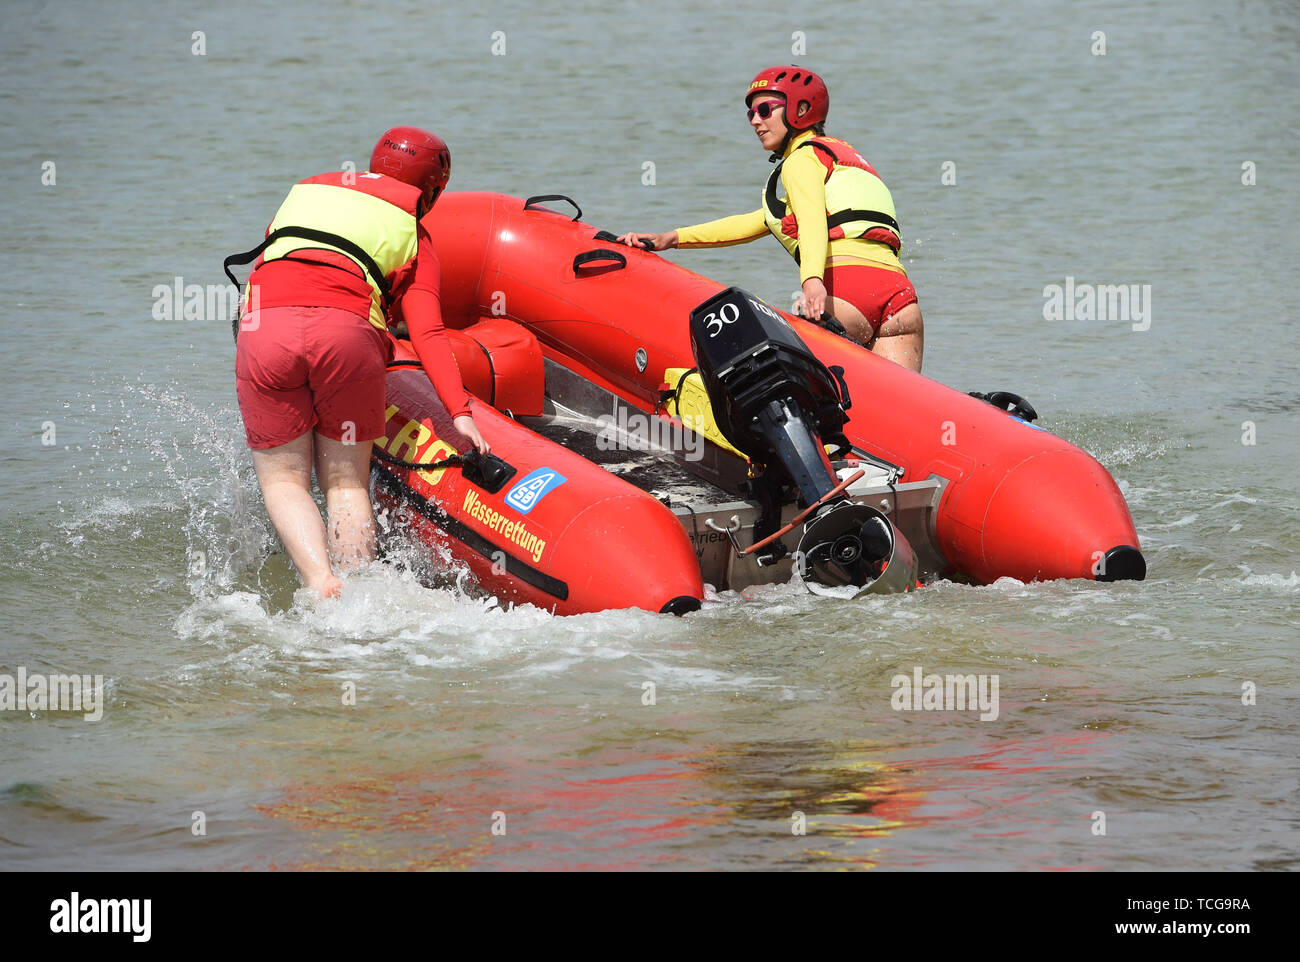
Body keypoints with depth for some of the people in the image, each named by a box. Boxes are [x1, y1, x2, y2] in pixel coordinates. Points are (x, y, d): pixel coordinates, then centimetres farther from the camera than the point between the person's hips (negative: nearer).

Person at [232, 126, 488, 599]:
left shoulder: (306, 190, 32)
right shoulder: (413, 234, 22)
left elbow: (263, 260, 37)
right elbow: (426, 332, 10)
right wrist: (460, 410, 4)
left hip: (263, 327, 2)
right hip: (348, 330, -1)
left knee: (283, 478, 9)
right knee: (345, 481, 12)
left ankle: (321, 583, -13)